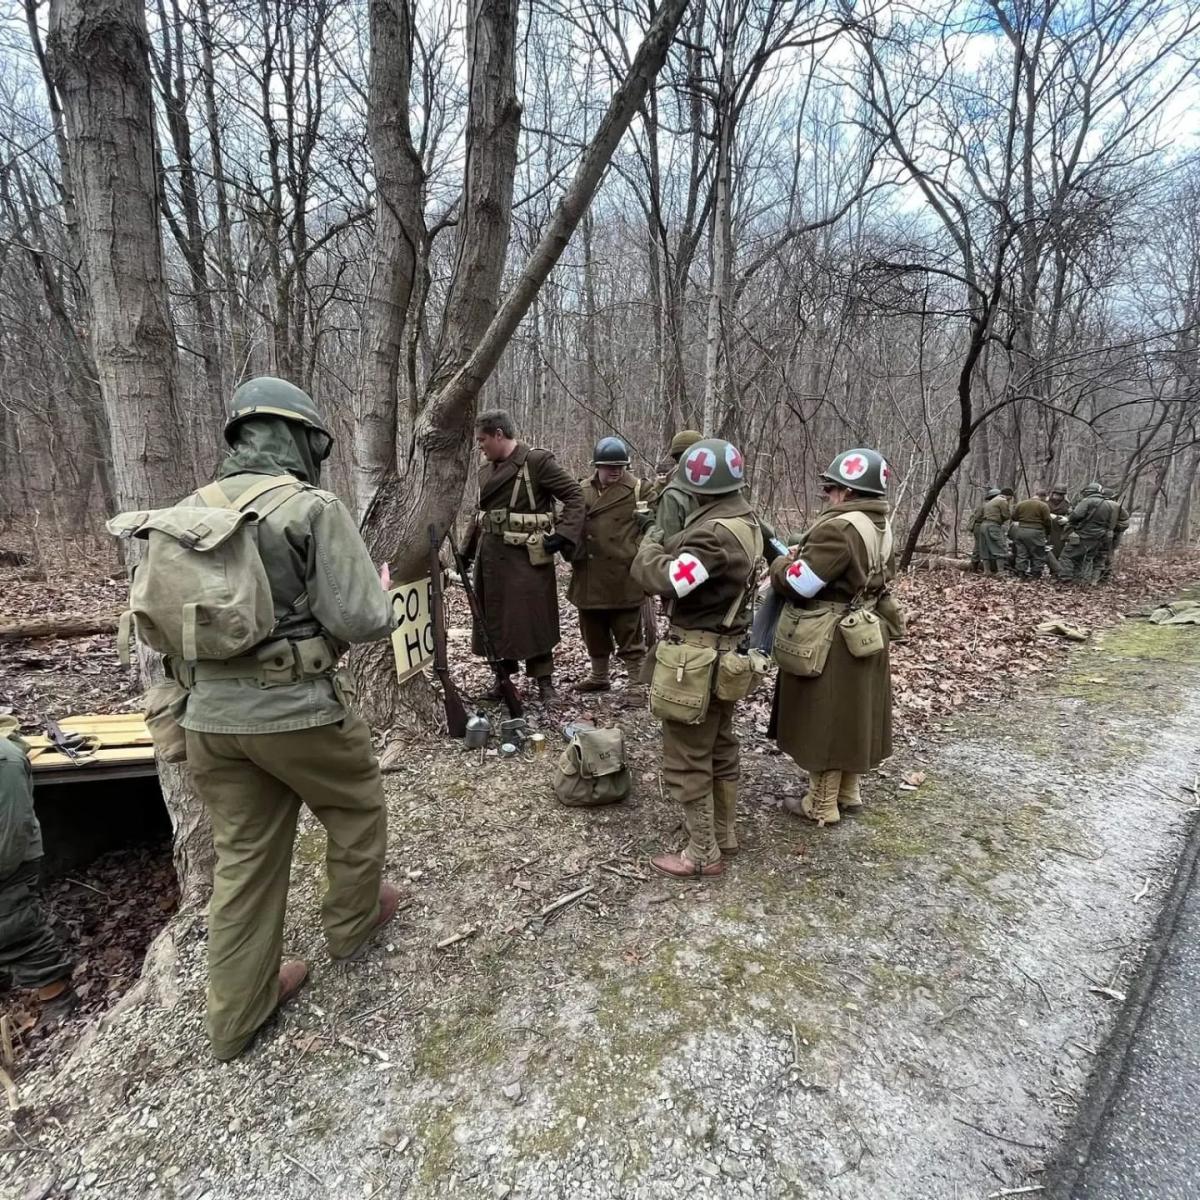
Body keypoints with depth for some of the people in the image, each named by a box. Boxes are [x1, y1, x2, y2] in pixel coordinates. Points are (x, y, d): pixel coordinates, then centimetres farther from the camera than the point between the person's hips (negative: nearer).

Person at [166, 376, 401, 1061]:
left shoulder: (191, 510, 7)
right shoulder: (314, 508, -13)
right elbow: (361, 621, -18)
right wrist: (383, 600, 3)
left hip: (211, 713, 6)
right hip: (299, 709, -6)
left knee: (244, 855, 18)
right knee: (358, 808, 22)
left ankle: (239, 1012, 31)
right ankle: (353, 923, 41)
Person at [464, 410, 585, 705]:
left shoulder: (537, 460, -10)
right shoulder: (486, 469, 12)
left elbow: (575, 495, -11)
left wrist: (562, 534, -20)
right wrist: (469, 550, 19)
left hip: (526, 556, -7)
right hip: (490, 557, 7)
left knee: (533, 618, 0)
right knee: (495, 619, 13)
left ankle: (545, 682, 14)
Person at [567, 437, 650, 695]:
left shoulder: (639, 490, -3)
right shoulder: (582, 491, 9)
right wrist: (572, 551, 2)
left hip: (624, 579, -5)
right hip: (590, 579, 5)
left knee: (629, 636, 2)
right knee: (593, 633, 17)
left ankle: (637, 683, 13)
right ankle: (599, 677, 34)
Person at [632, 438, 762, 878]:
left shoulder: (716, 531, -26)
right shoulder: (745, 520, 7)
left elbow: (666, 578, -28)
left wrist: (649, 545, -10)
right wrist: (667, 544, -2)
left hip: (698, 653, -10)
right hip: (727, 649, 10)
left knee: (686, 756, 3)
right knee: (720, 747, 20)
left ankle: (703, 853, 15)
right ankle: (723, 834, 35)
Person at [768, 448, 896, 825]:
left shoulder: (840, 528, -24)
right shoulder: (880, 527, 6)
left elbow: (798, 583, -25)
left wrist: (781, 564, -3)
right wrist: (802, 556, 9)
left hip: (831, 644, -9)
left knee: (824, 720, 5)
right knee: (851, 716, 20)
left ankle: (822, 805, 18)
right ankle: (849, 791, 36)